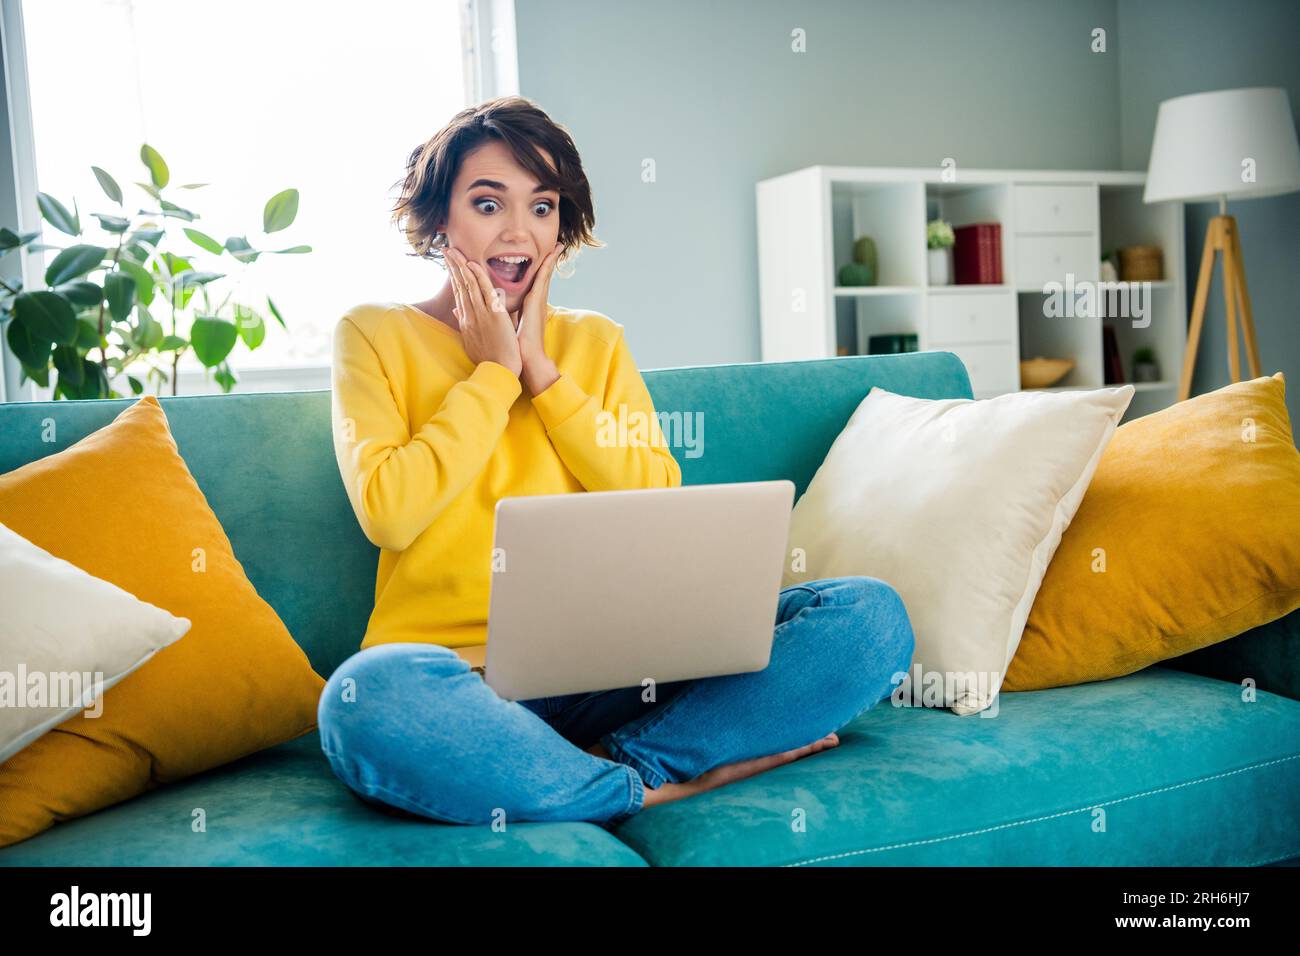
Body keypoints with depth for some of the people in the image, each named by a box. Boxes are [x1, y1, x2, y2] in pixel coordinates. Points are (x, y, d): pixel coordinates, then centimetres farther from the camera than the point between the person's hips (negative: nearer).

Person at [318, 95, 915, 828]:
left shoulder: (596, 342, 14)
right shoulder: (374, 335, 6)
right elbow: (387, 512, -10)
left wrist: (542, 371, -2)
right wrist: (495, 371, -4)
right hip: (457, 675, -2)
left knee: (870, 613, -14)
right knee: (367, 697, -39)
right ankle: (662, 788, -20)